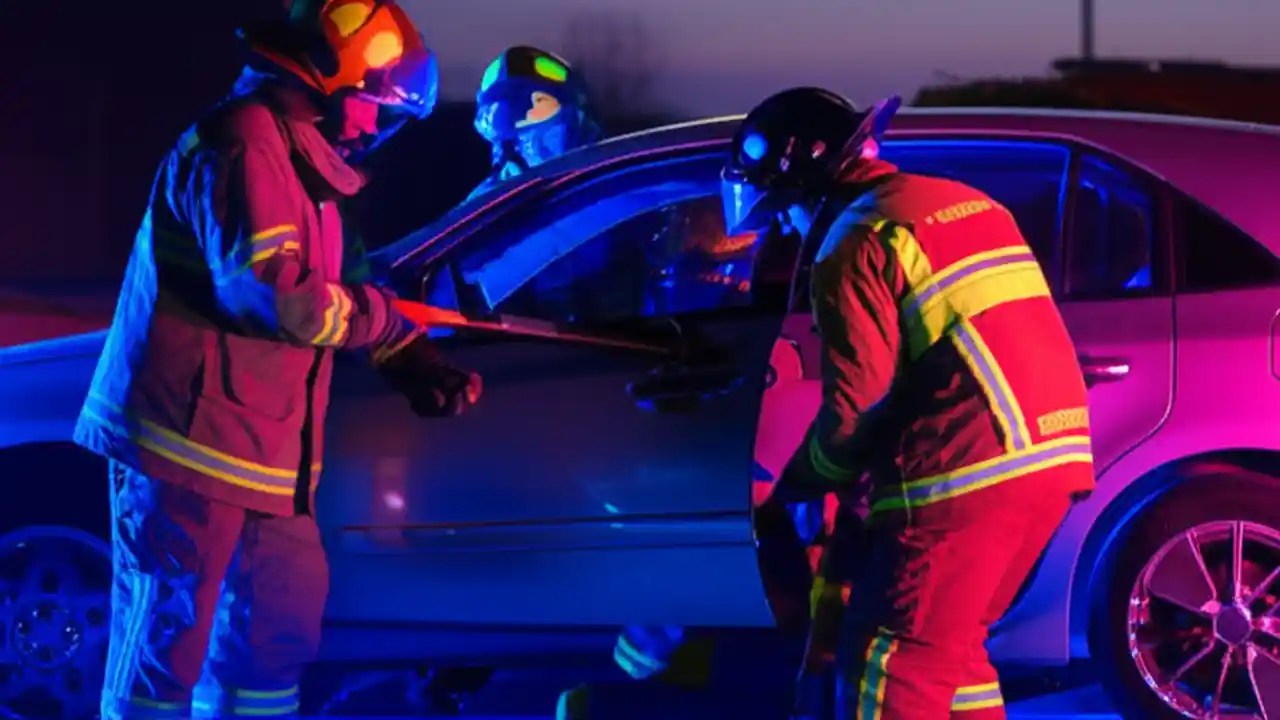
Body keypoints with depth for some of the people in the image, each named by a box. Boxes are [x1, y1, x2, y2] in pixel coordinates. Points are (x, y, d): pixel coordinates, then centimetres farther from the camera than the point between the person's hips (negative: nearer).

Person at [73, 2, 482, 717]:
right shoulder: (246, 141, -16)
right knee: (169, 631, -6)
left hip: (260, 449, 10)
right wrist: (375, 313, -9)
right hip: (191, 440, -10)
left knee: (284, 618, 15)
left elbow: (350, 281, 24)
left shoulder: (301, 156, 19)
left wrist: (422, 368, 11)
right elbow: (269, 291, -25)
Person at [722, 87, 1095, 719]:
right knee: (953, 646, 19)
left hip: (966, 474, -9)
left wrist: (800, 486, 6)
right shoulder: (964, 202, 21)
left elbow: (858, 399, -11)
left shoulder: (855, 243, -6)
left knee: (891, 666, -4)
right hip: (1052, 454, 9)